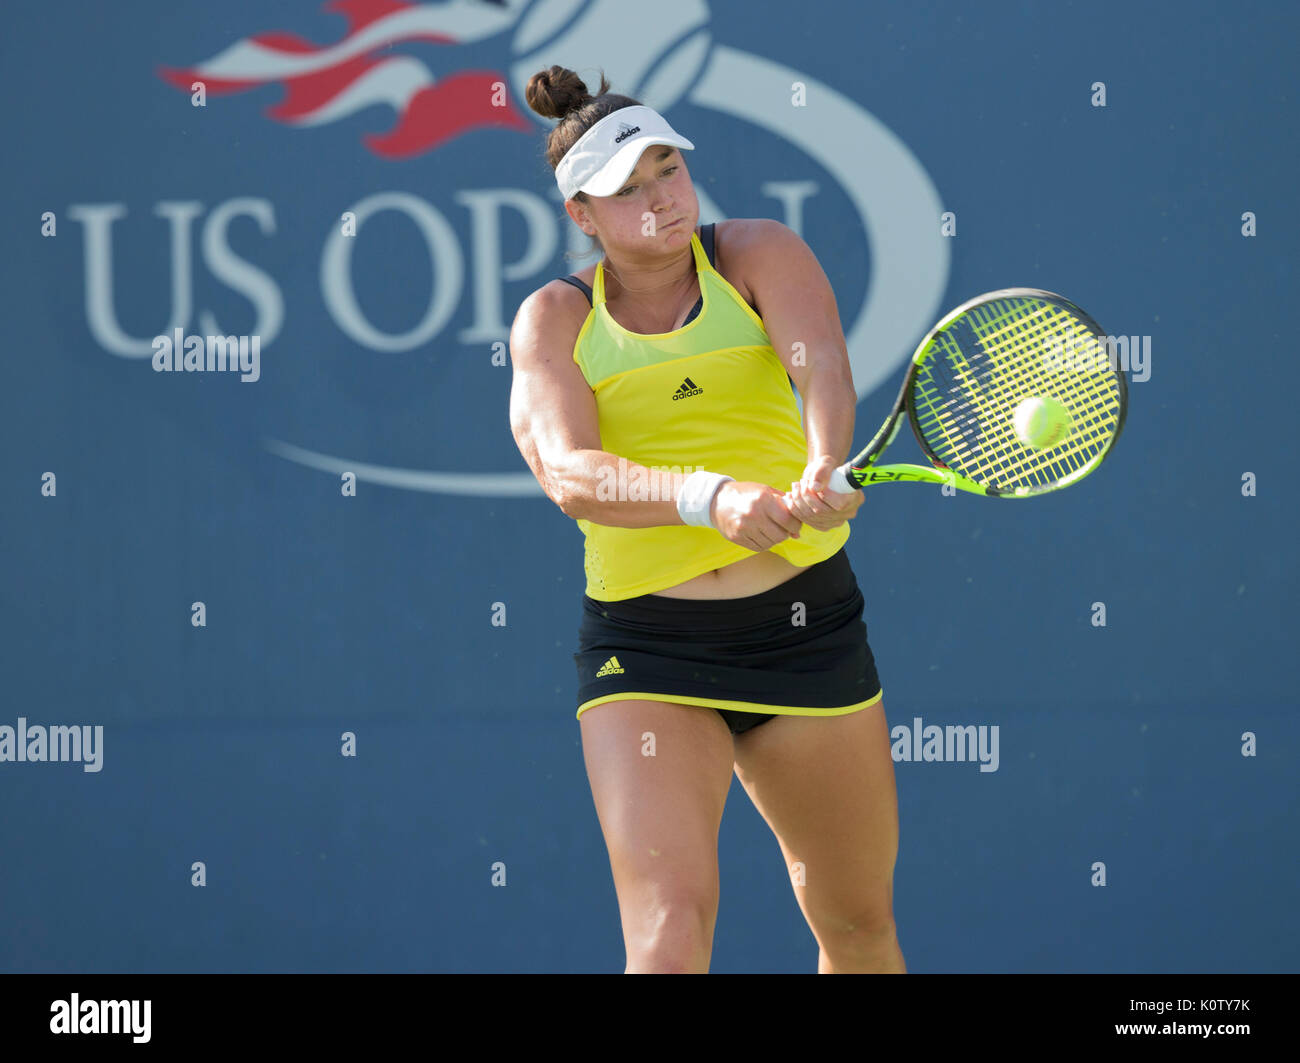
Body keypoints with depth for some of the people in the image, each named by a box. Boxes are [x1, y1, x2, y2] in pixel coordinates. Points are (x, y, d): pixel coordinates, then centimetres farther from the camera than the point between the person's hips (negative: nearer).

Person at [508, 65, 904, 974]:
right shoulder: (555, 320, 1)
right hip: (644, 649, -2)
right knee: (669, 931, -20)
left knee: (860, 930, 13)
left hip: (803, 619, 2)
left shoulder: (758, 254, 2)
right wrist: (707, 499, -35)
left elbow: (820, 363, -18)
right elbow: (568, 474, -16)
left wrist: (824, 470, -40)